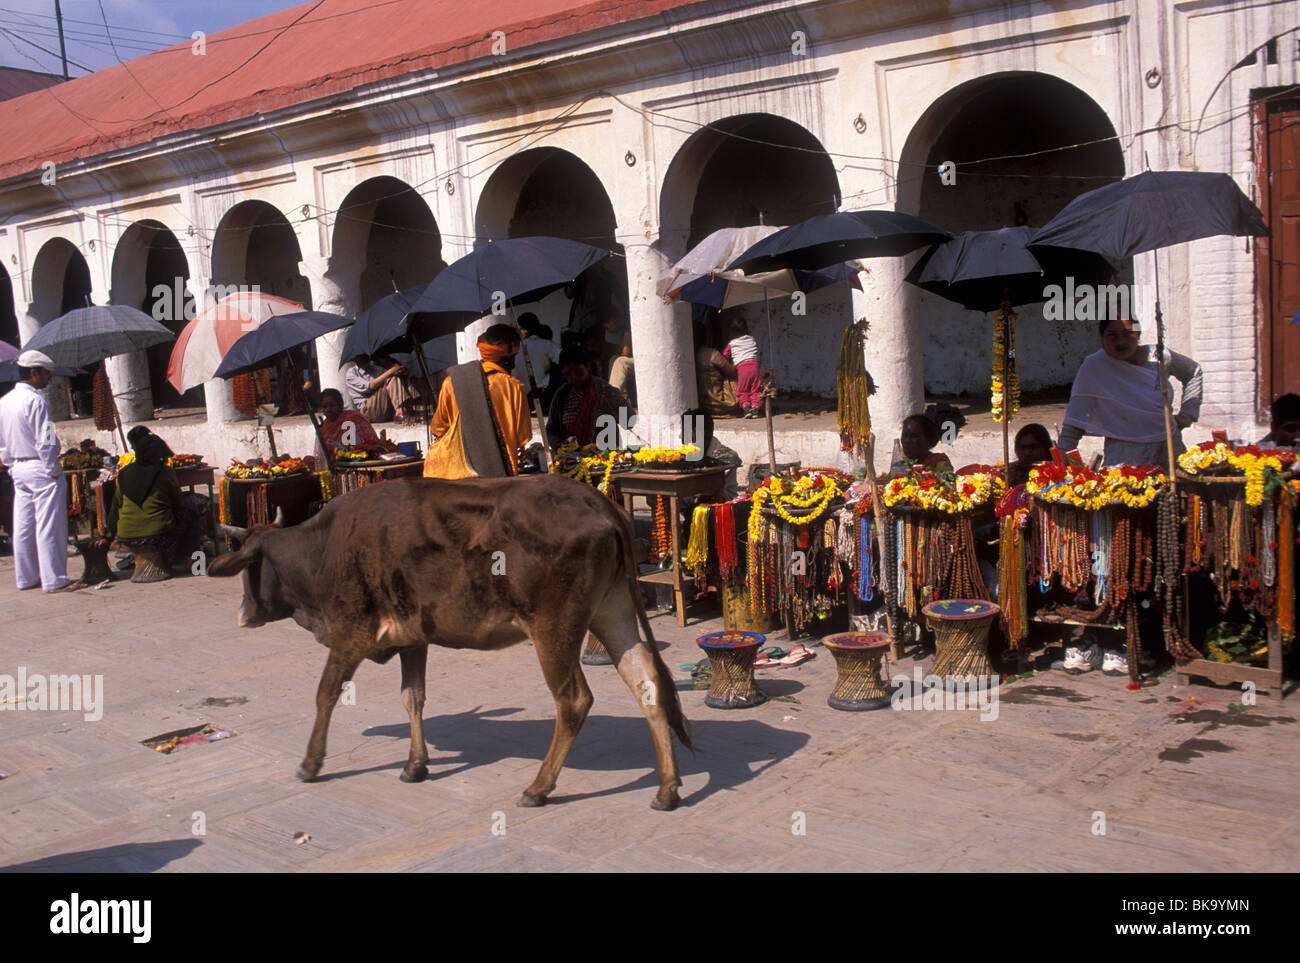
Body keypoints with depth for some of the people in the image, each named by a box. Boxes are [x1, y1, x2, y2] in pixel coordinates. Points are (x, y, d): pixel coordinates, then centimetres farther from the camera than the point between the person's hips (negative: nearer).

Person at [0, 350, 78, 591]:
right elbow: (45, 442, -18)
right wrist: (53, 470, -10)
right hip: (40, 468, -8)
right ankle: (54, 579, -2)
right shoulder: (35, 400, -16)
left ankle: (26, 577, 20)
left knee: (23, 526, 12)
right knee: (49, 526, -4)